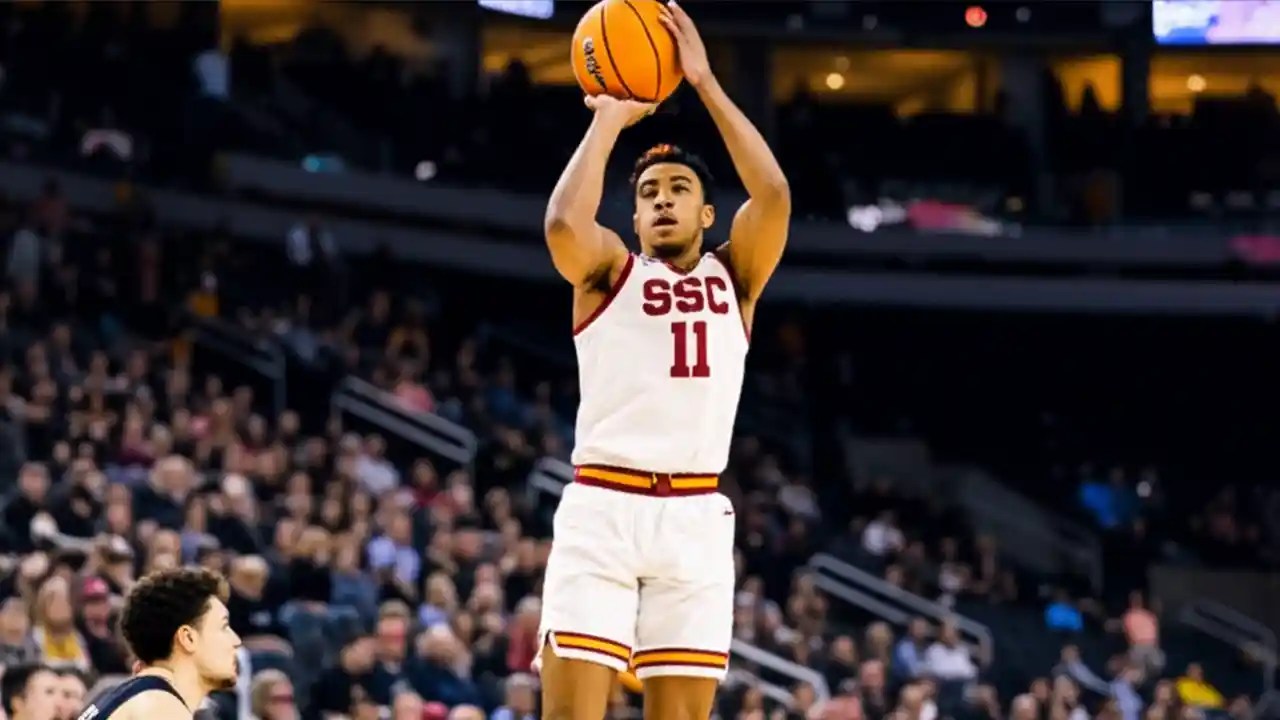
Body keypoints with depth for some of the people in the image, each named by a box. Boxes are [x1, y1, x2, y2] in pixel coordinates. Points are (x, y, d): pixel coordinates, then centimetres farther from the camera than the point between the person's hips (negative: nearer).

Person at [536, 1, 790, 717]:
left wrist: (705, 82, -3)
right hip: (602, 506, -2)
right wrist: (609, 120, -3)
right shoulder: (608, 271, 10)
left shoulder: (734, 278, 15)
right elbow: (564, 224, -13)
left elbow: (774, 195, -3)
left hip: (694, 517, 2)